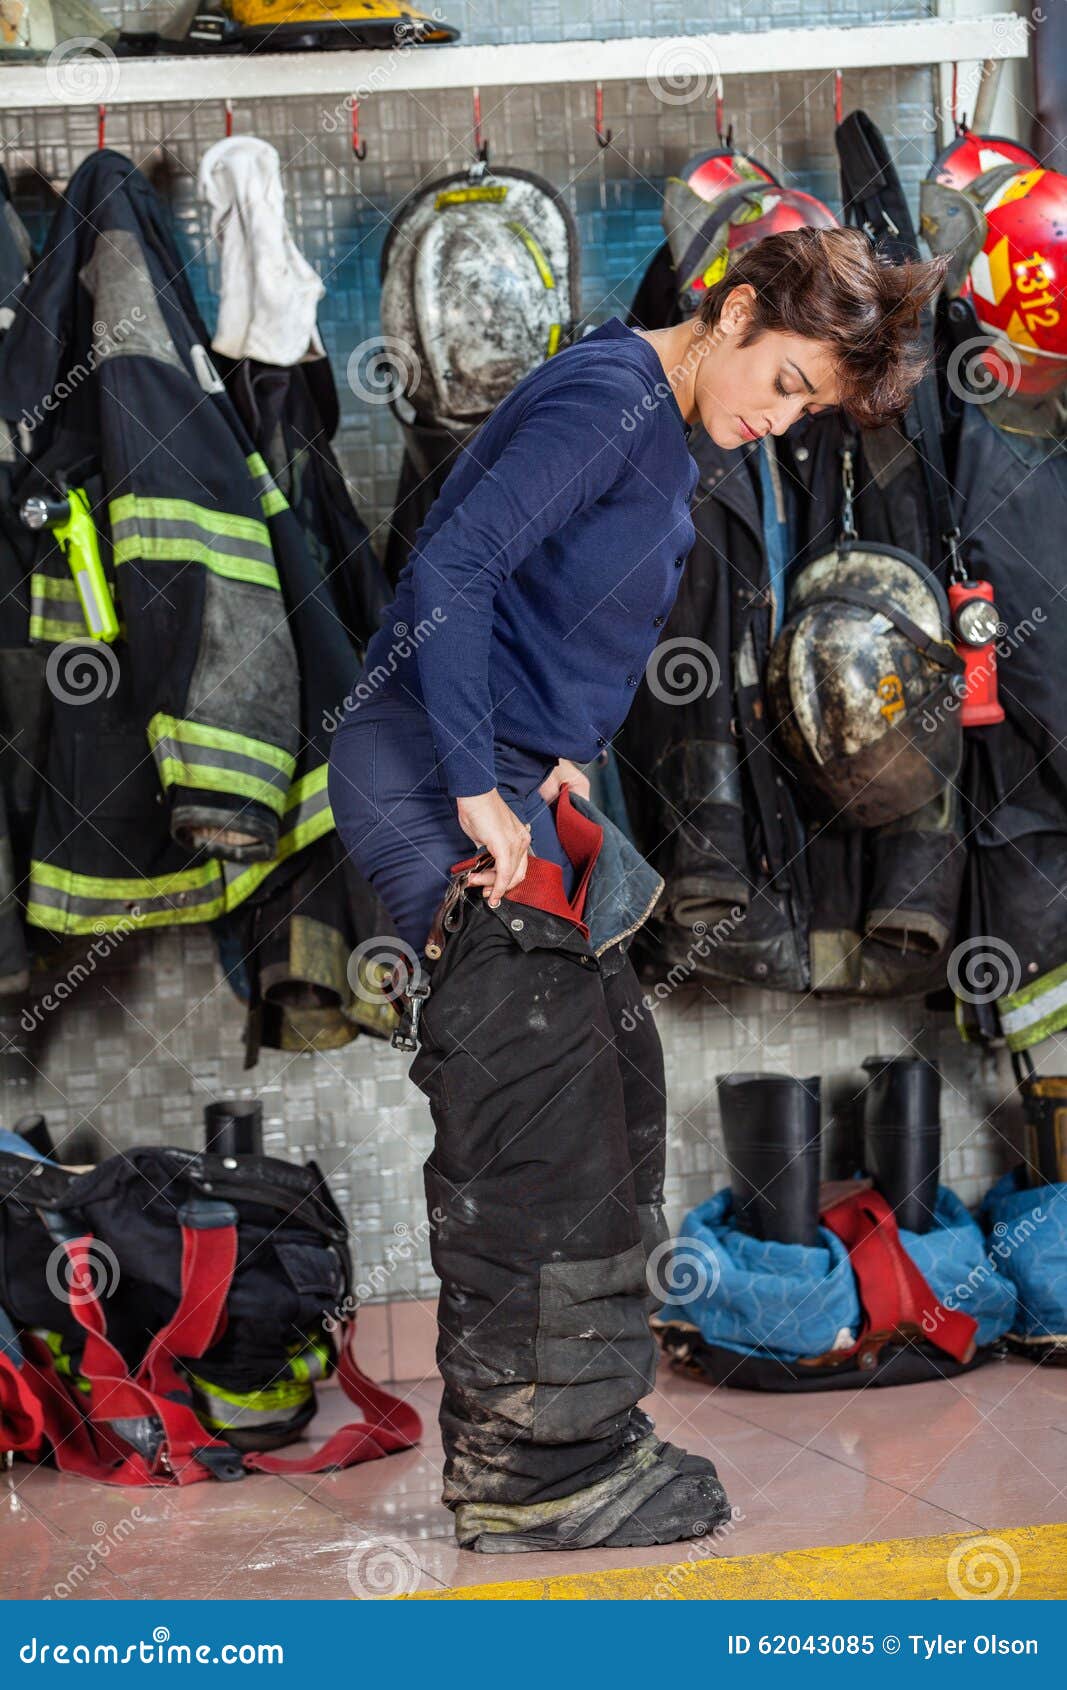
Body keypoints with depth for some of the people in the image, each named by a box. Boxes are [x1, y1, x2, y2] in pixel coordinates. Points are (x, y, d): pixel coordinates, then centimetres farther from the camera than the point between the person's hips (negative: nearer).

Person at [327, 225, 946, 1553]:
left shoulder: (663, 433, 16)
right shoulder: (613, 396, -16)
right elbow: (452, 573, -25)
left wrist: (551, 761, 8)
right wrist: (480, 794, -25)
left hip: (504, 783, 11)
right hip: (439, 783, -11)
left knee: (608, 1083, 13)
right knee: (533, 1121, -9)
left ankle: (565, 1443, 21)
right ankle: (529, 1482, 0)